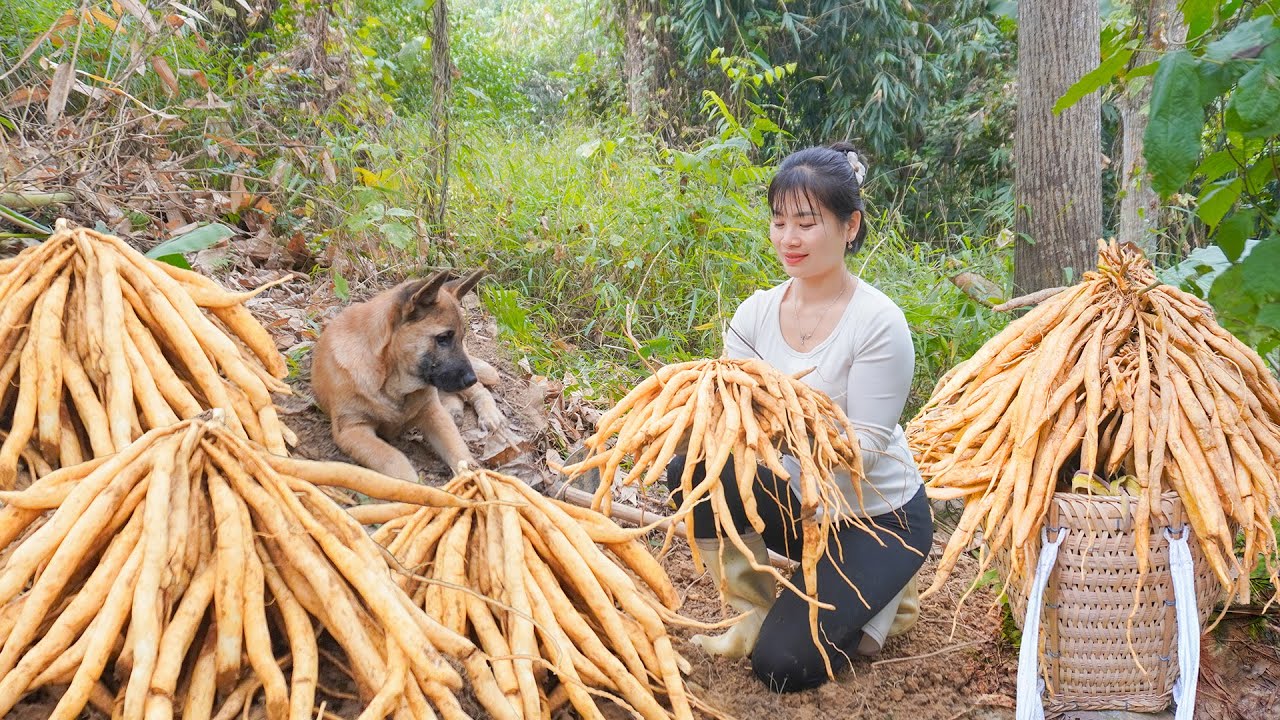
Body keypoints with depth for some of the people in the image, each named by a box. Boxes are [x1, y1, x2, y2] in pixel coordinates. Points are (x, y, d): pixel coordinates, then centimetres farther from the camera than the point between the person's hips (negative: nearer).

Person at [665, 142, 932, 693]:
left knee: (782, 663, -18)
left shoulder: (878, 322, -21)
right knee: (691, 466, -25)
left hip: (879, 517, -5)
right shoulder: (757, 313, -5)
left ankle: (879, 602, 14)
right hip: (801, 504, 5)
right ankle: (756, 609, -3)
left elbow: (864, 451, -24)